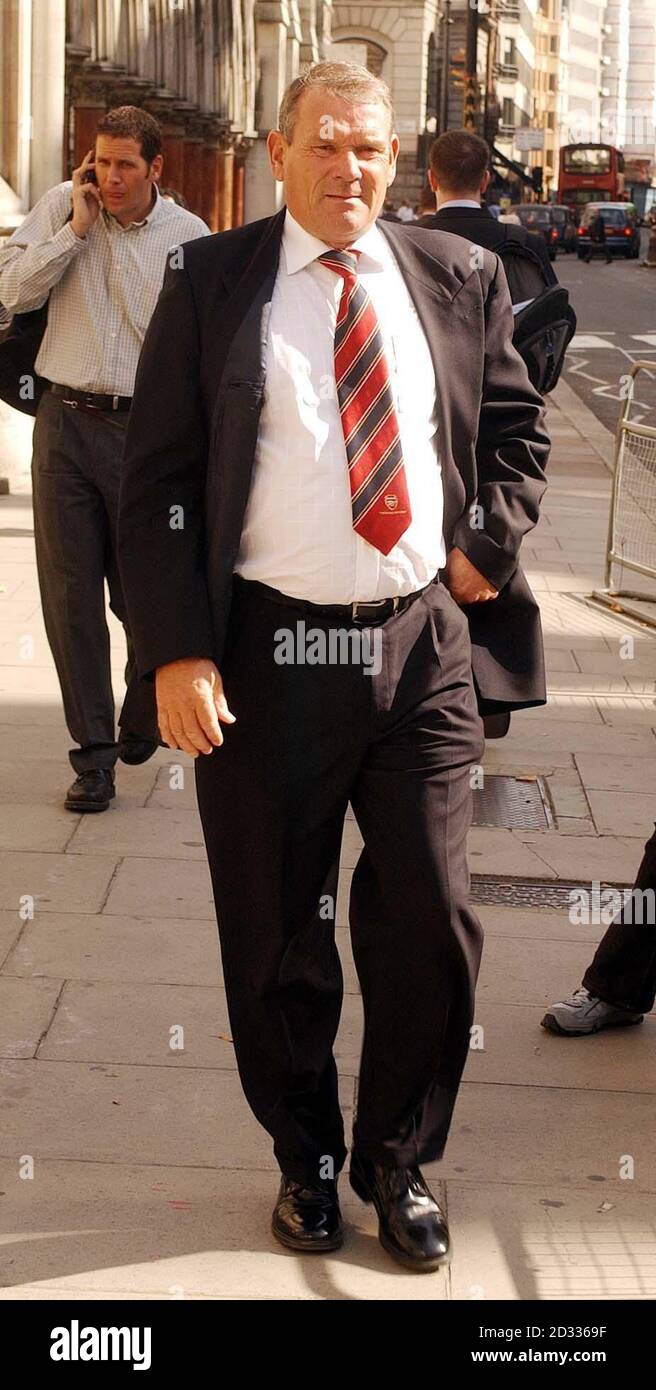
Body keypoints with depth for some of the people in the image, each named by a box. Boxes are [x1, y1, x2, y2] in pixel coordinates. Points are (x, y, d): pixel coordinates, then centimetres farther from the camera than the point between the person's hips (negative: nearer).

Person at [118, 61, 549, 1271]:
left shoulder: (457, 279, 7)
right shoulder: (211, 284, 0)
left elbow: (517, 425, 20)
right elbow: (157, 479, -3)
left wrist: (488, 547, 4)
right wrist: (176, 654, -11)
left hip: (423, 643, 2)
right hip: (270, 656, -2)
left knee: (430, 922, 5)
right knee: (276, 935, 9)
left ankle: (399, 1163, 26)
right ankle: (306, 1159, 31)